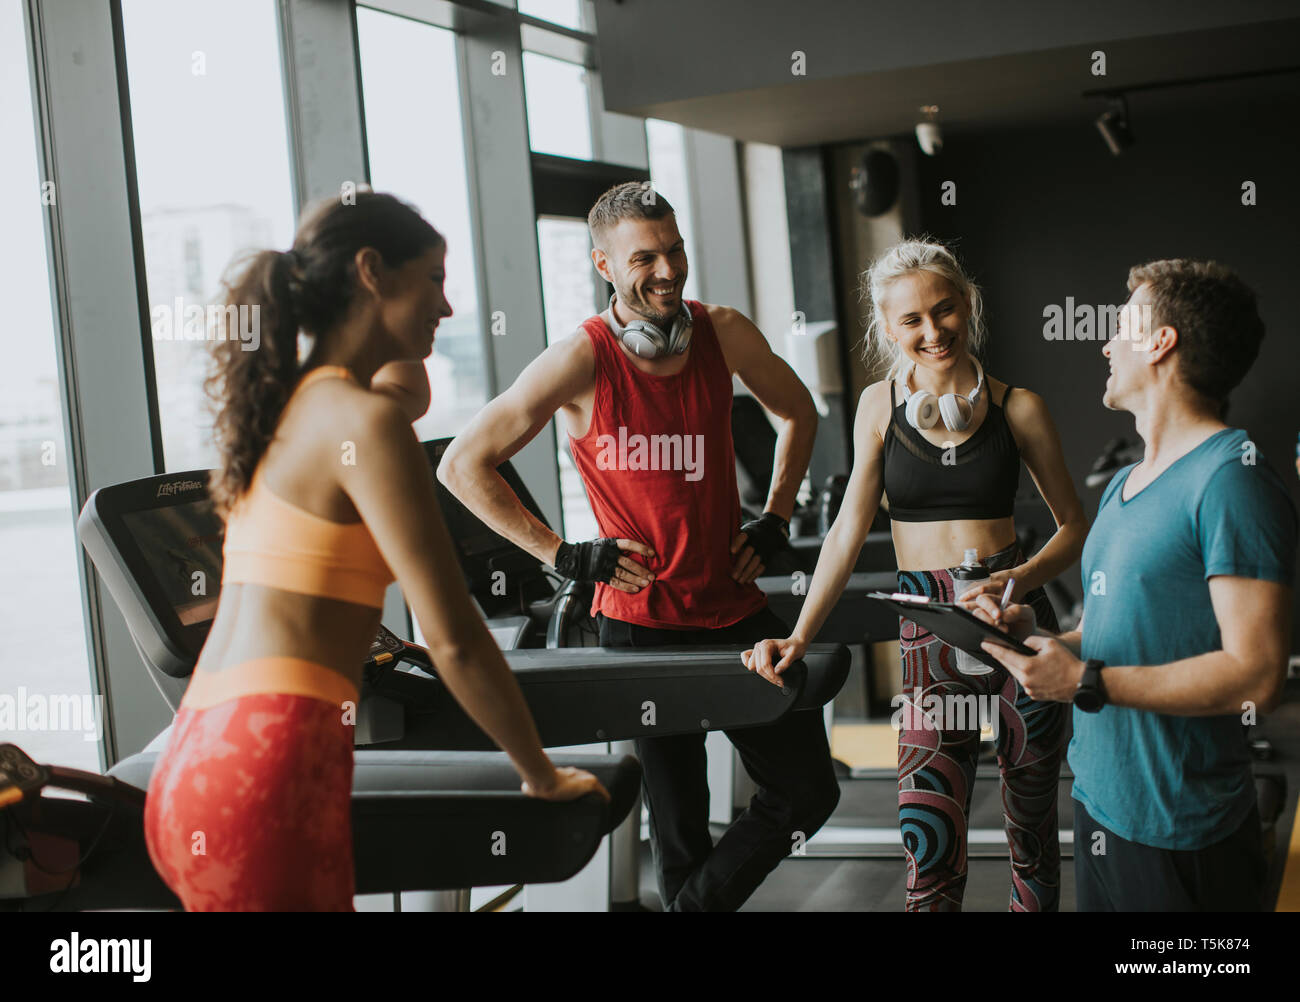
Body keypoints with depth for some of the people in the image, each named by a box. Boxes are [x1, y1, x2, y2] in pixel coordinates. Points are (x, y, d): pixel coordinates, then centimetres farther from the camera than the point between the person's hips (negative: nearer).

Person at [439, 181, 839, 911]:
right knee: (681, 824, 6)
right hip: (642, 619, -4)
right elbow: (465, 465, -9)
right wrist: (564, 556, -11)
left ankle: (693, 903, 23)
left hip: (735, 605, 4)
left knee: (808, 794, 8)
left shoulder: (724, 336, -1)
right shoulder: (582, 360, -13)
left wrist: (776, 520, 9)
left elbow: (799, 413, 19)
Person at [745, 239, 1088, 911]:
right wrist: (799, 637, -2)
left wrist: (1023, 577, -11)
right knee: (928, 841, -13)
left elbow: (1073, 523, 9)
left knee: (1032, 827, 9)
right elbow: (850, 529, 7)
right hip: (930, 638, 0)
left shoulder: (1017, 408, 4)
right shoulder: (881, 406, 6)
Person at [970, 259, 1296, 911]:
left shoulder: (1230, 480, -16)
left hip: (1181, 831, -8)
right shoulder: (1123, 486, 14)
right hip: (1099, 802, 8)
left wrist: (1085, 682, -21)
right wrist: (1041, 639, 1)